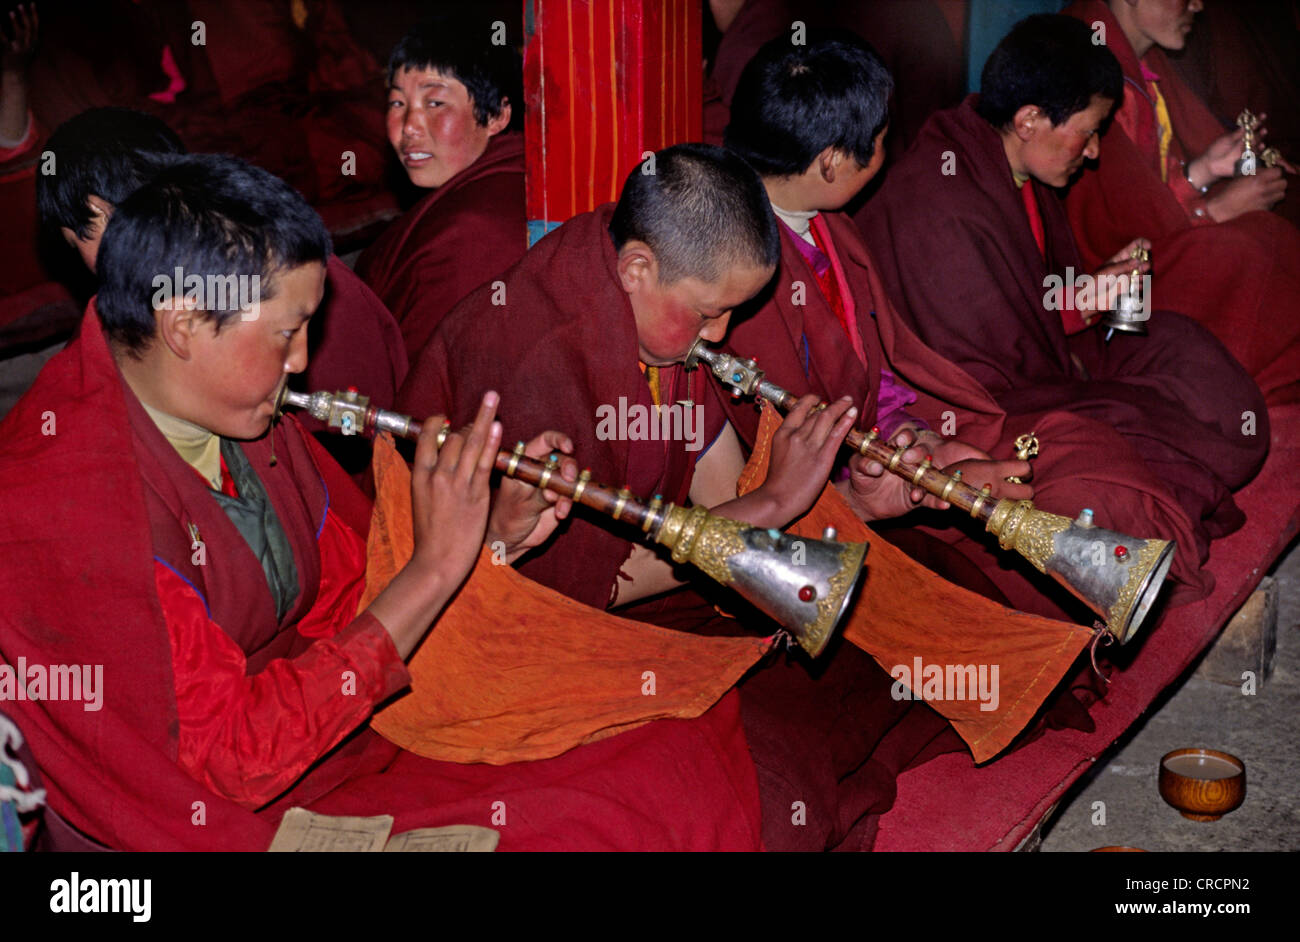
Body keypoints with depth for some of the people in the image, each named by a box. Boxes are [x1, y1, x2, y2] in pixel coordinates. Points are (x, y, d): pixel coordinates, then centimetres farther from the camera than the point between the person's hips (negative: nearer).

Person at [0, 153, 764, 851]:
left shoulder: (234, 408, -1)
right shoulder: (71, 497, -25)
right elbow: (234, 761, -25)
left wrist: (492, 535, -9)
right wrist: (434, 569, -24)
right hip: (240, 820, -7)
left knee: (700, 721, 1)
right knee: (669, 800, -16)